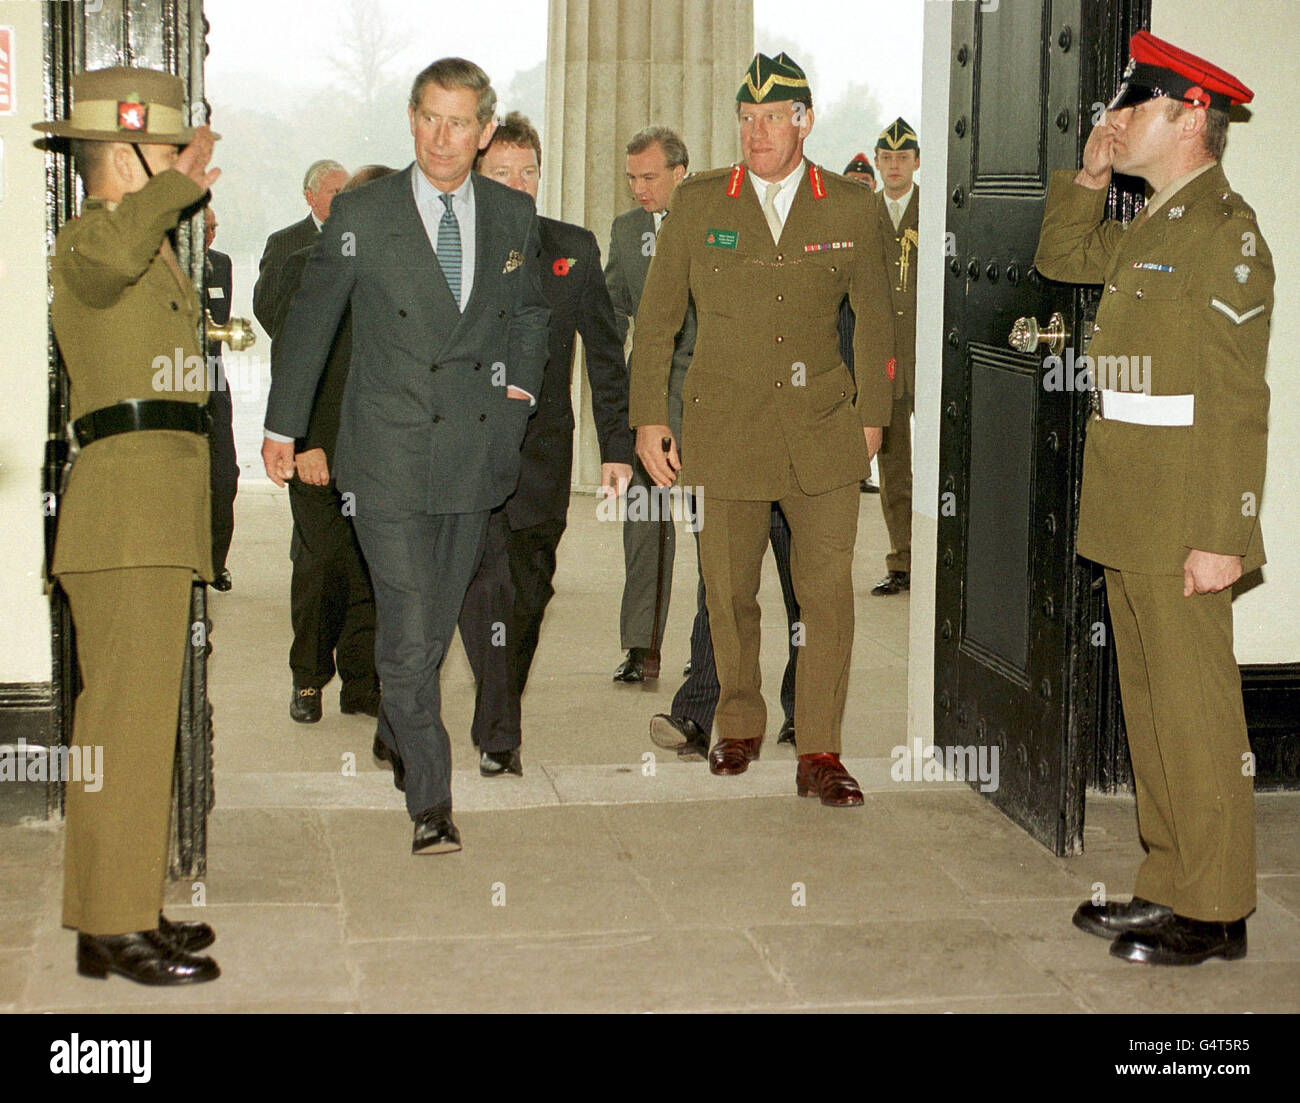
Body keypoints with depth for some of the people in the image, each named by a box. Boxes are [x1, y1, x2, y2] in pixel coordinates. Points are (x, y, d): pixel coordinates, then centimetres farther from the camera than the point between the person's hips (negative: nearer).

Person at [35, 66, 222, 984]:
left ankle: (124, 910, 18)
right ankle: (114, 928, -9)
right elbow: (110, 253, -32)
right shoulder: (86, 242, -5)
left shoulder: (153, 255, 25)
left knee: (145, 715, 12)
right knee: (129, 717, -12)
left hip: (163, 512, 10)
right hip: (129, 509, -10)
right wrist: (182, 186, -18)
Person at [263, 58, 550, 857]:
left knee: (440, 616, 14)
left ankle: (396, 732, 41)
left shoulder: (514, 216, 6)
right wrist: (284, 425, 12)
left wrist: (521, 384, 10)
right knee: (408, 629, -9)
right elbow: (310, 322, 7)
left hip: (476, 447, 3)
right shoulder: (363, 216, -3)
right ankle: (430, 801, -4)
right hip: (387, 452, -3)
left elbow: (529, 310, 24)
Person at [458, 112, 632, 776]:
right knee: (488, 583, -16)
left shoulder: (575, 250, 9)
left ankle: (497, 725, 23)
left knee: (529, 590, 6)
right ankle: (498, 735, -12)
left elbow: (605, 353, 11)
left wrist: (617, 445, 6)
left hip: (543, 449, 2)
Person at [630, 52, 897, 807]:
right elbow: (658, 315, 7)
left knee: (830, 591, -5)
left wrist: (872, 415, 10)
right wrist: (648, 418, 3)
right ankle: (739, 727, 29)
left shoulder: (851, 209, 2)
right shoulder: (699, 204, 2)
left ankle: (821, 755, 4)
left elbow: (874, 316, 12)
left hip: (822, 432, 0)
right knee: (729, 593, 8)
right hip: (724, 428, 0)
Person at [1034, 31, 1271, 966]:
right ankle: (1168, 883, 26)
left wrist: (1220, 535, -21)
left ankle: (1216, 912, 9)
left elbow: (1237, 400, -18)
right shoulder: (1150, 228, 13)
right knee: (1150, 703, 15)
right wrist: (1090, 177, 14)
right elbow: (1061, 258, 32)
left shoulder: (1225, 230, -14)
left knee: (1196, 712, -1)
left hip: (1183, 528, -9)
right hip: (1128, 523, 9)